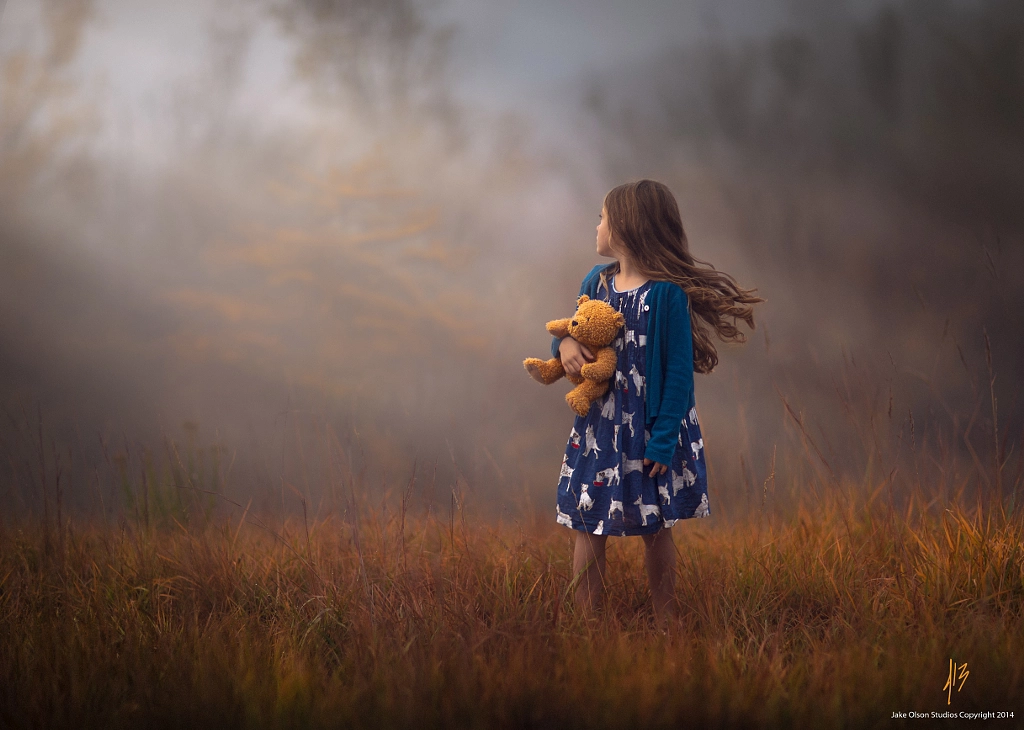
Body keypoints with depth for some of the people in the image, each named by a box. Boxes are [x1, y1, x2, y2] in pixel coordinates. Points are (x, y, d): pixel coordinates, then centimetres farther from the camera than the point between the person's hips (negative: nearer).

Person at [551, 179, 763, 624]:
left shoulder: (667, 293, -15)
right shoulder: (596, 282, 4)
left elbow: (679, 370, -15)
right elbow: (572, 333, 18)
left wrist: (663, 440, -18)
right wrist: (564, 343, -8)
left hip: (648, 431, -5)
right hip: (597, 429, 5)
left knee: (655, 529, 8)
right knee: (588, 526, 4)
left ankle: (665, 624, 20)